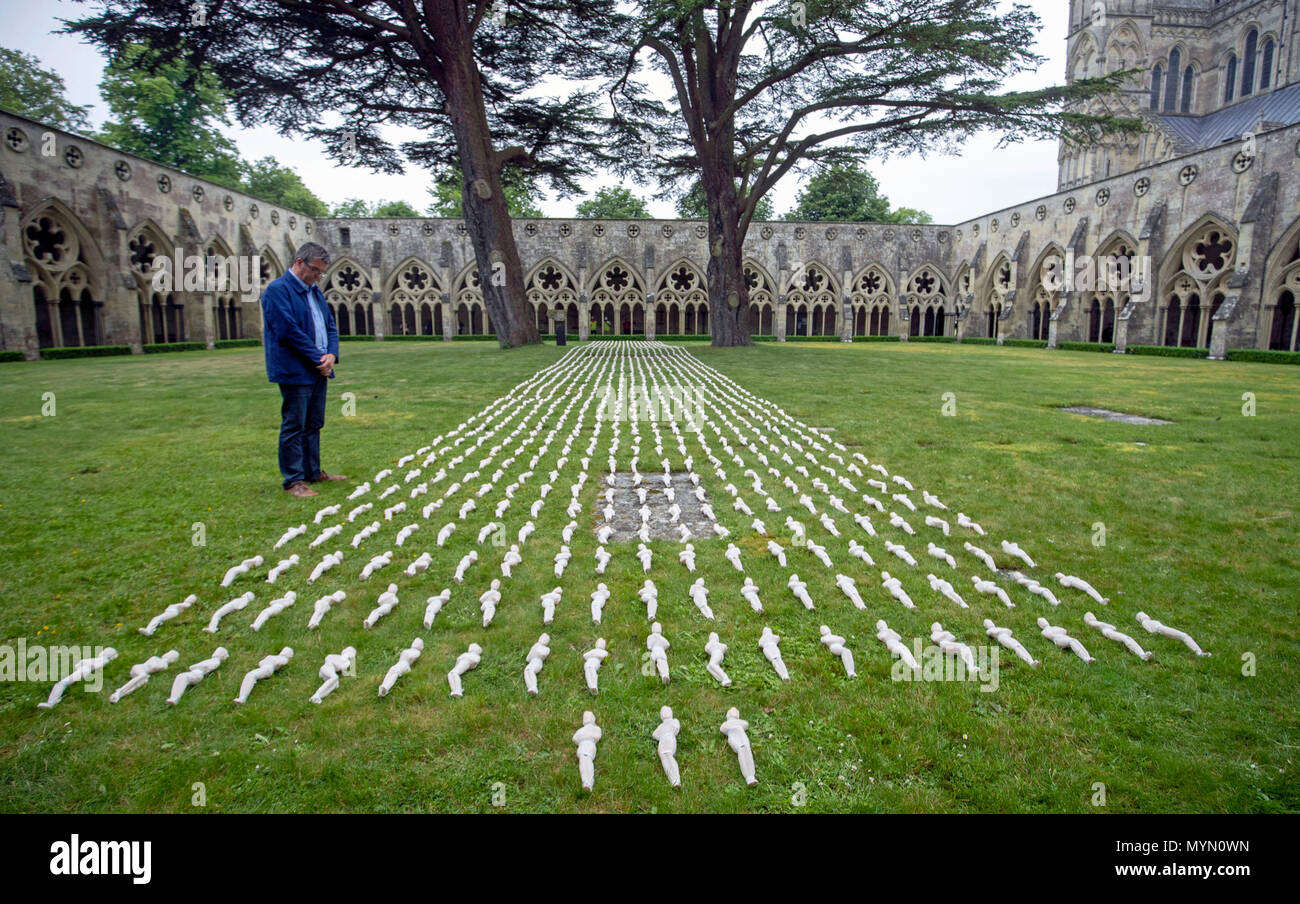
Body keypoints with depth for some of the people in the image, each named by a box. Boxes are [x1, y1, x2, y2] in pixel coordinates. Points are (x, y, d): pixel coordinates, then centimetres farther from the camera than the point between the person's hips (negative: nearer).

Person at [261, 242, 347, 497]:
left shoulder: (314, 291, 15)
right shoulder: (277, 290, -11)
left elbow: (330, 325, 14)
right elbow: (289, 331, -19)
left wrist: (332, 354, -4)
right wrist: (318, 359, -16)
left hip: (318, 371, 9)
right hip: (295, 371, -8)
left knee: (313, 425, 16)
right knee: (294, 427, -2)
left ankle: (313, 472, 27)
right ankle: (293, 480, 6)